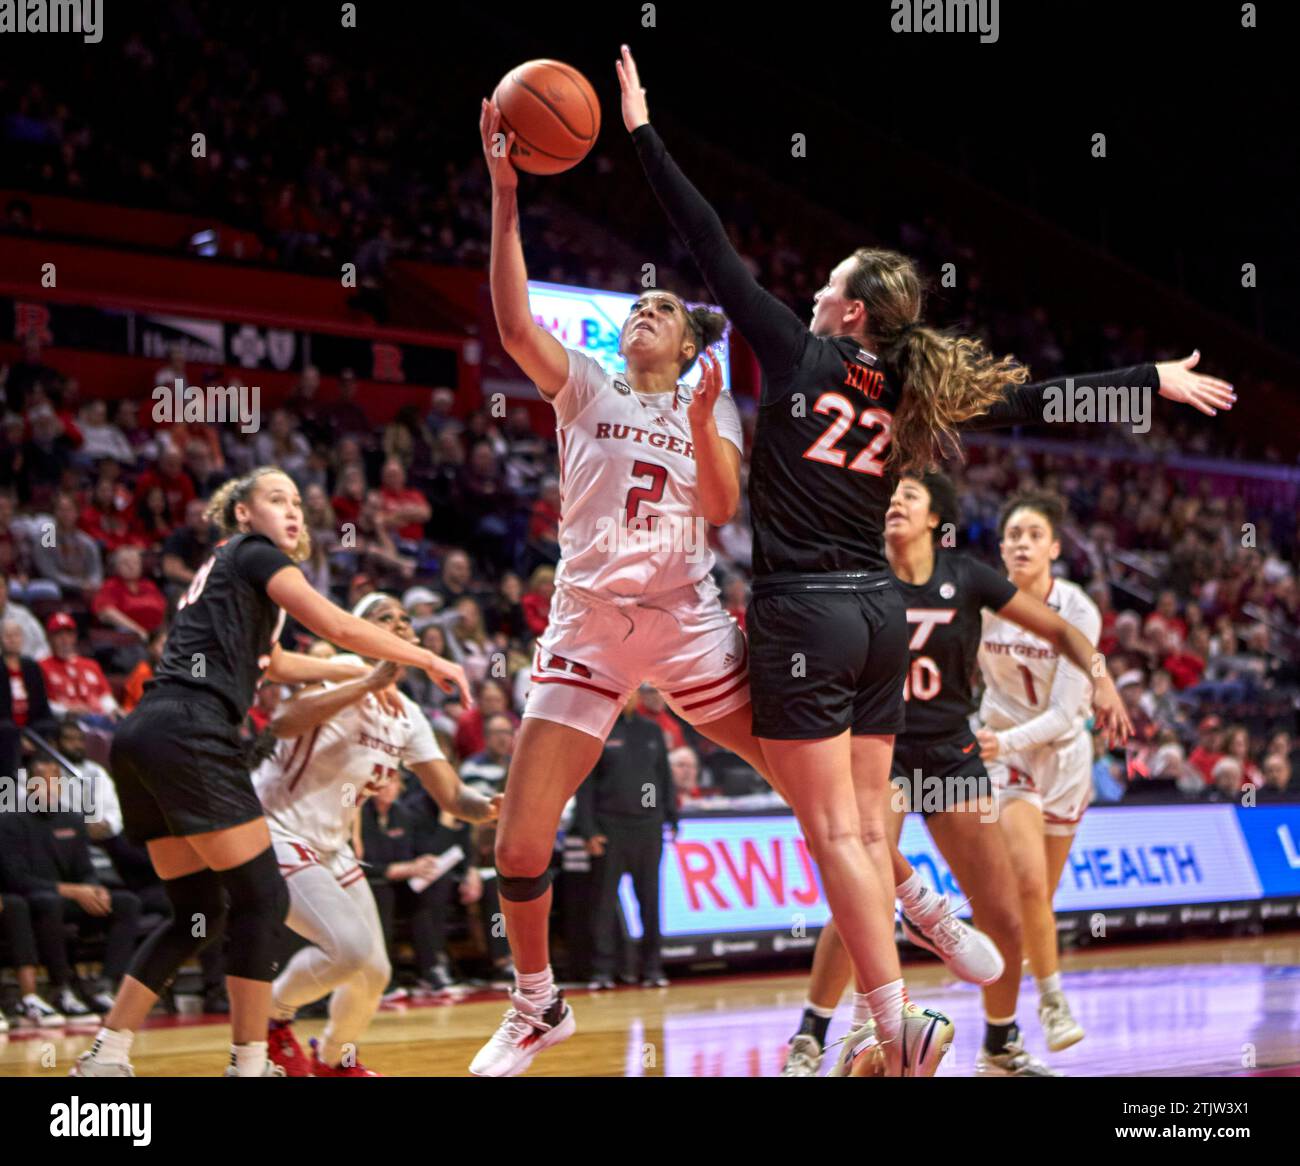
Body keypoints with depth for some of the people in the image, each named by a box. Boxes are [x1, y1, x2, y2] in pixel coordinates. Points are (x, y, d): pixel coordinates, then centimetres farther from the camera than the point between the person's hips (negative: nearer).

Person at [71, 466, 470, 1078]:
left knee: (198, 910, 14)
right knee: (261, 896, -4)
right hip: (189, 734, -9)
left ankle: (105, 1056, 9)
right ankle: (249, 1063, -3)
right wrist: (431, 661, 5)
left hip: (143, 737, 9)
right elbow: (339, 627, -5)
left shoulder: (223, 568, 29)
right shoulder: (255, 554, 3)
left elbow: (274, 663, 44)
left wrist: (368, 673, 46)